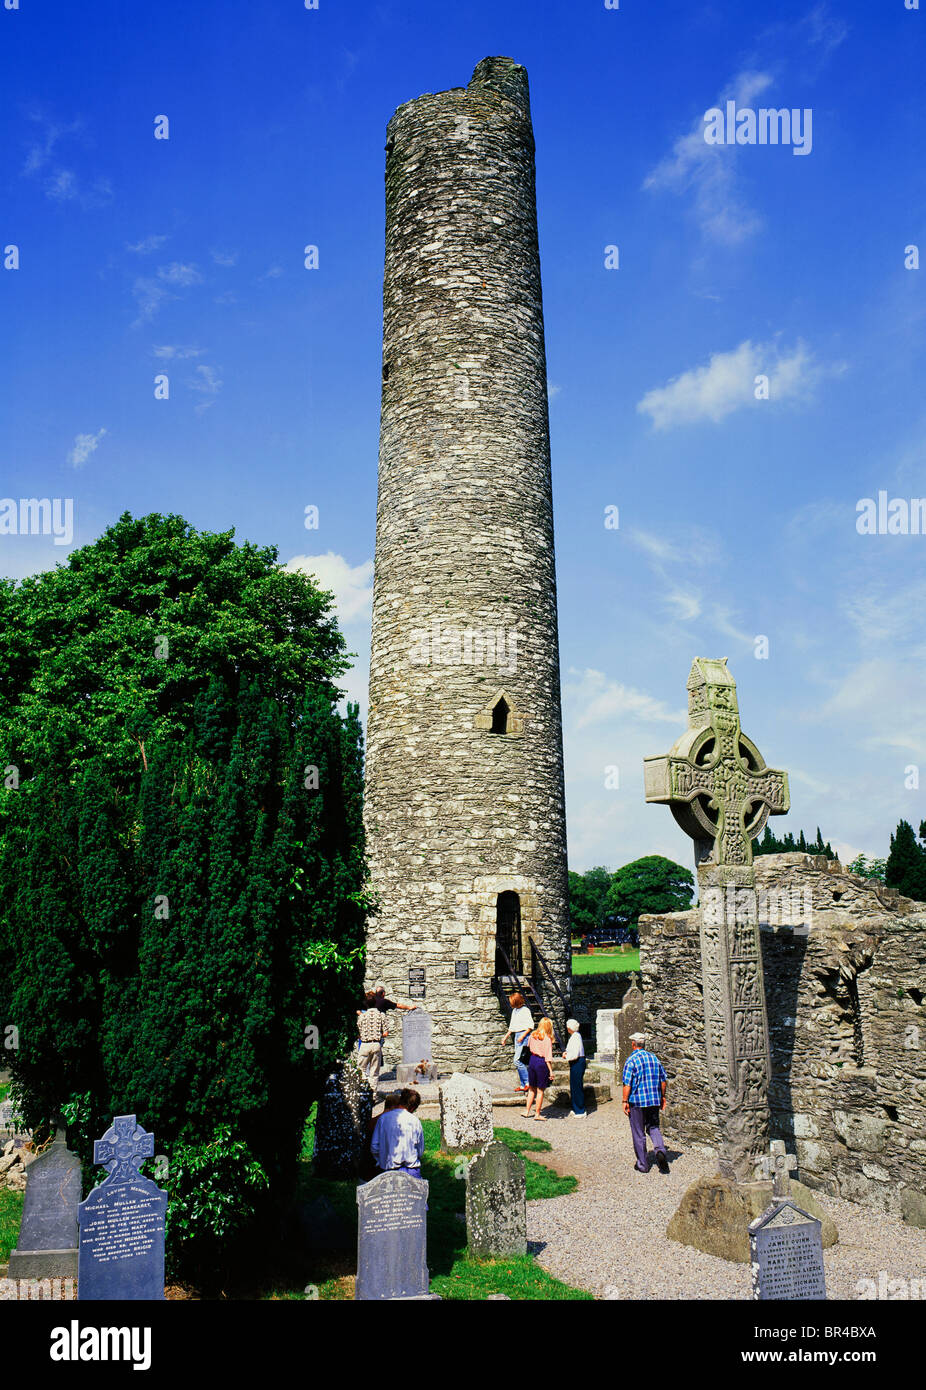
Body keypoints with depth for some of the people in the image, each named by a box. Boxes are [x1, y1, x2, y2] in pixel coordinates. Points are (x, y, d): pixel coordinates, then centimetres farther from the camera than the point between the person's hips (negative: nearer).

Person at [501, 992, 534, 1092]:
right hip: (517, 1035, 9)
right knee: (520, 1061, 9)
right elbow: (512, 1026, 23)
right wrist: (506, 1036, 22)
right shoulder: (514, 1010, 14)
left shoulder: (525, 1010, -11)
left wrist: (523, 1036, -19)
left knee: (517, 1060, -14)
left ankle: (528, 1082, -7)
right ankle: (522, 1085, 13)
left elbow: (530, 1026, -12)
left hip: (524, 1035, -9)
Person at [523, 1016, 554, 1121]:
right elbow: (548, 1057, -17)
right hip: (542, 1063, -6)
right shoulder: (547, 1039, -16)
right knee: (540, 1090, 7)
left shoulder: (533, 1035, 2)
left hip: (532, 1060, 6)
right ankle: (537, 1114, 13)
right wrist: (551, 1071, -15)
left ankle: (527, 1111, 24)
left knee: (532, 1088, 19)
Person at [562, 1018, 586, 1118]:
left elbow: (575, 1054, -23)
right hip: (576, 1064, 10)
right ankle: (576, 1110, 27)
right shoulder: (575, 1035, 12)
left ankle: (580, 1112, 5)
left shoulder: (576, 1037, -20)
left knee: (577, 1087, -2)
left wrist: (566, 1056, -8)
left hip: (577, 1063, -10)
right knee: (574, 1087, 17)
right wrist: (566, 1052, 7)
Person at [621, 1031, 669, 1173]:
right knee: (653, 1127, 17)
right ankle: (660, 1149, -9)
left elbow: (627, 1084, -14)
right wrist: (663, 1097, 19)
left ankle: (643, 1164, 13)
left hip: (637, 1101, -4)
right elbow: (663, 1080, 9)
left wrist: (625, 1101, -7)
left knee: (638, 1133, 7)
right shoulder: (654, 1058, 5)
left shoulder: (631, 1060, -11)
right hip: (654, 1100, 4)